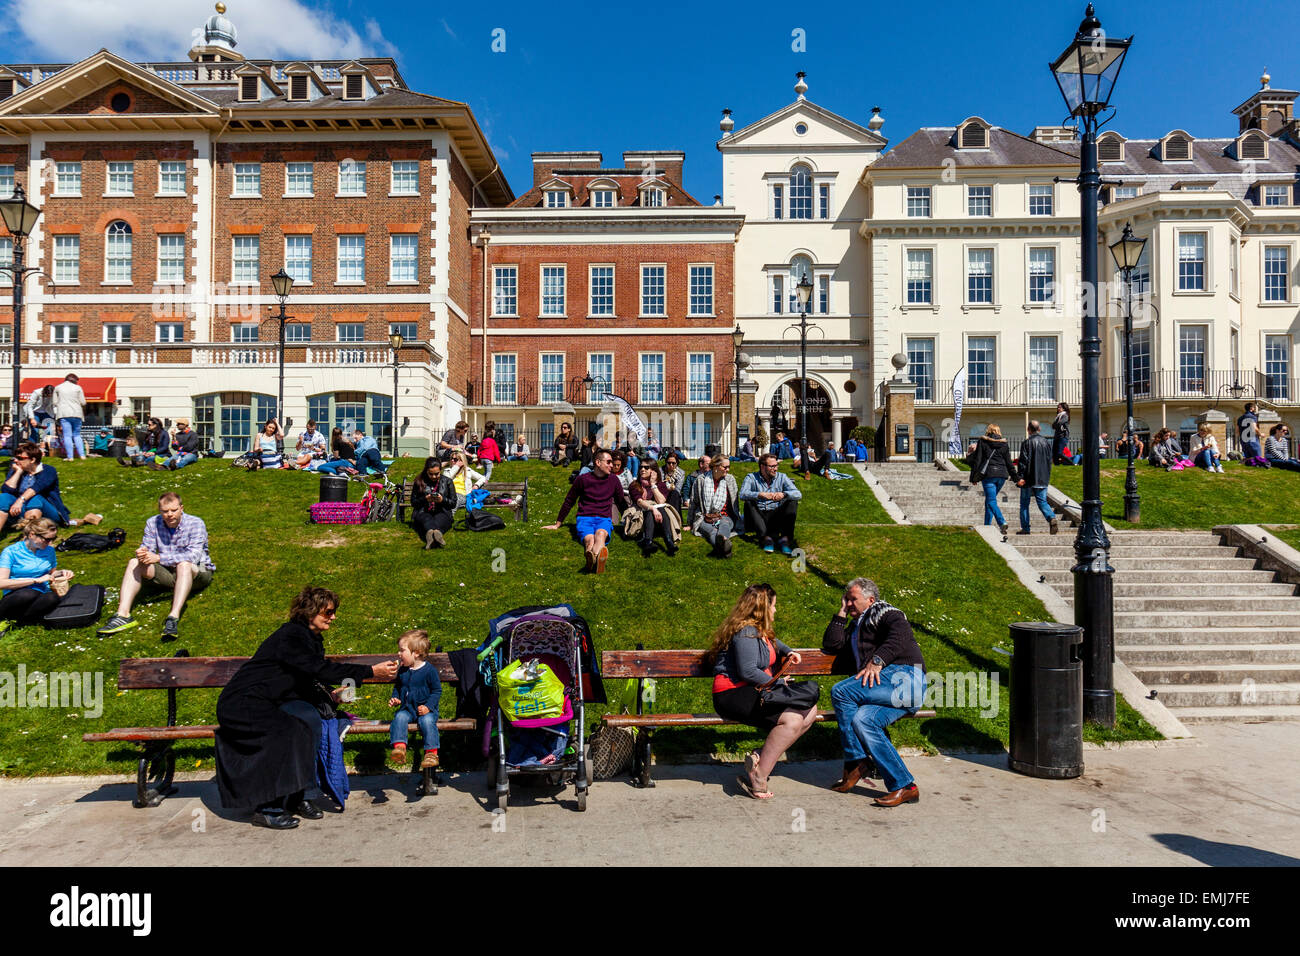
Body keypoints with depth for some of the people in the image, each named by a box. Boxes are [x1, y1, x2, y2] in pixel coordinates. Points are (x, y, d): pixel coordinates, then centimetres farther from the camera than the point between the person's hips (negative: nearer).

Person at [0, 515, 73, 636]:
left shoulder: (49, 550, 11)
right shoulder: (10, 552, -4)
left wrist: (62, 573, 6)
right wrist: (37, 580, -16)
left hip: (40, 596, 4)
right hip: (16, 597, -4)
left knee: (53, 598, -34)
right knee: (29, 594, -41)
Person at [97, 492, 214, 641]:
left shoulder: (195, 523, -15)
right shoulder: (153, 523, 0)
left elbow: (194, 555, -27)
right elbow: (147, 548, -5)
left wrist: (159, 558, -33)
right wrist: (142, 553, -31)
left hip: (198, 572, -5)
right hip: (168, 573, 5)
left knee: (184, 565, -37)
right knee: (134, 563, -13)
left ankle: (173, 618, -51)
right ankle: (123, 615, -27)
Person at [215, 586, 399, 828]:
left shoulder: (310, 639, 11)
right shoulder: (291, 635, -18)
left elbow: (306, 686, 14)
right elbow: (320, 670, -29)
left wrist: (329, 696, -5)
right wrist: (371, 672, -31)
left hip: (267, 703, 9)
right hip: (241, 705, -9)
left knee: (311, 716, -13)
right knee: (295, 732, -25)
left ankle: (295, 797, -6)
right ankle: (267, 809, -17)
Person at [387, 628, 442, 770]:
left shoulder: (429, 670, -8)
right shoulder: (402, 671, 10)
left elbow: (437, 691, -4)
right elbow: (397, 687, 26)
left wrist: (428, 706, -16)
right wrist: (395, 698, 5)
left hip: (425, 709, -4)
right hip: (407, 708, 5)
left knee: (427, 720, -32)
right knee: (399, 717, -26)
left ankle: (431, 752, -26)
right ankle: (399, 748, -35)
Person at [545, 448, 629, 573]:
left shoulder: (614, 480, 14)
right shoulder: (582, 479, 9)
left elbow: (622, 503, 29)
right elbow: (569, 502, 19)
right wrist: (557, 524, 24)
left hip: (604, 519, 0)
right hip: (584, 518, 0)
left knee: (601, 533, -40)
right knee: (589, 539, -37)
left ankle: (593, 558, -72)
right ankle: (596, 558, -72)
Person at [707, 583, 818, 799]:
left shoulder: (763, 632, 18)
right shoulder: (746, 632, -15)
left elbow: (777, 644, 41)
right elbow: (747, 672, -21)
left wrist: (789, 652, 19)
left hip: (755, 692, 11)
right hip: (733, 695, -11)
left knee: (810, 710, -1)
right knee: (792, 720, -27)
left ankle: (764, 756, -7)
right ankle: (758, 776, -21)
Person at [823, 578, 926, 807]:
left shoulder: (884, 612, 8)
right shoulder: (855, 627, 34)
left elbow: (900, 635, -13)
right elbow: (830, 645, 25)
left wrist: (877, 661, -25)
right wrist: (841, 614, 24)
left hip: (904, 676, -8)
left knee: (840, 692, -21)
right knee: (862, 720, -21)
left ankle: (855, 762, -12)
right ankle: (904, 786, -20)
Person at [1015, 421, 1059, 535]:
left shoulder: (1026, 443, -10)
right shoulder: (1047, 443, 7)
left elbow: (1023, 461, -13)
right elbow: (1049, 461, 12)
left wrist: (1020, 477, -11)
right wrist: (1047, 477, 19)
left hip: (1029, 479, -4)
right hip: (1043, 479, 4)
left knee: (1024, 503, 6)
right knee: (1042, 501, 10)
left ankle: (1025, 528, 6)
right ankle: (1052, 518, -15)